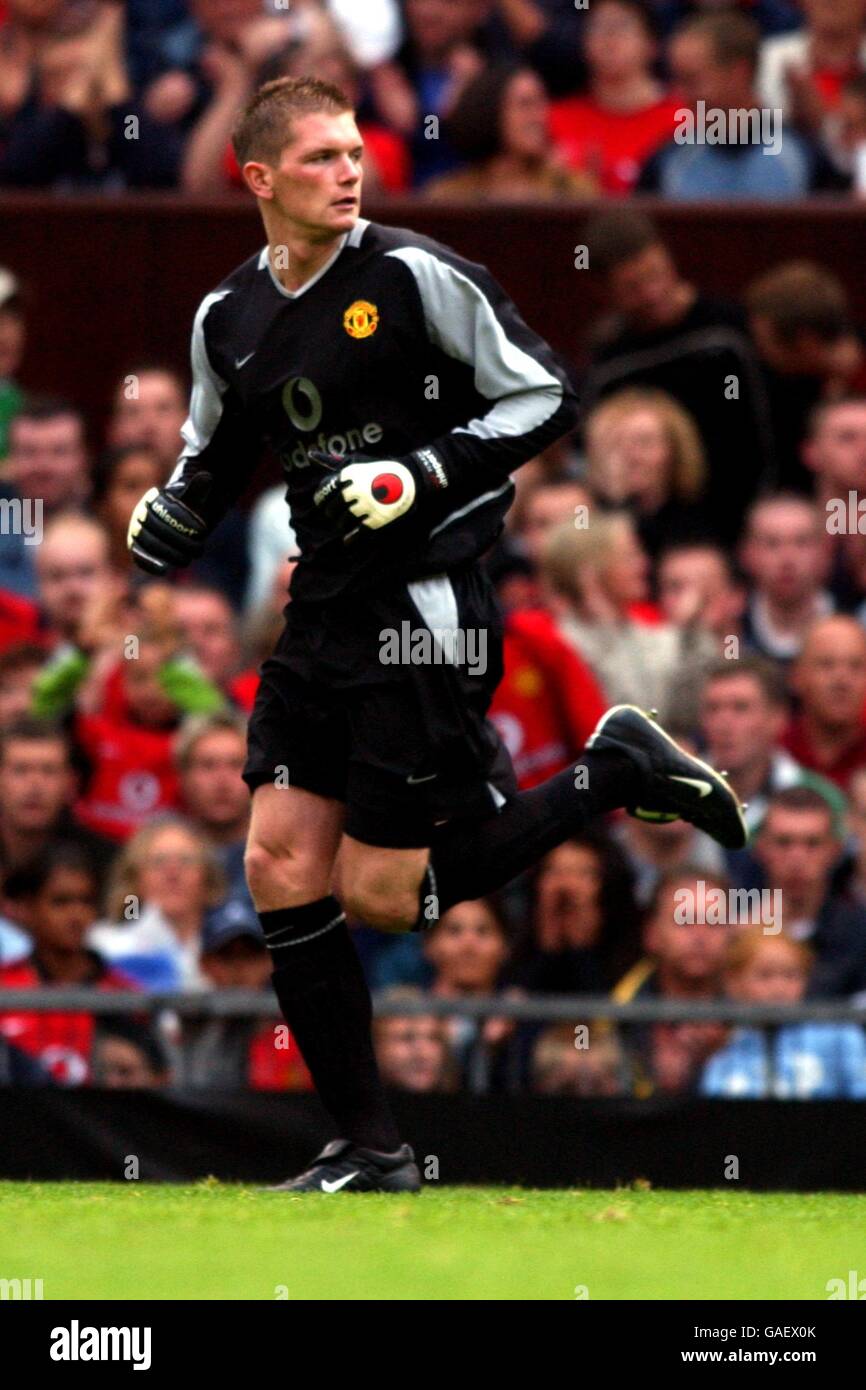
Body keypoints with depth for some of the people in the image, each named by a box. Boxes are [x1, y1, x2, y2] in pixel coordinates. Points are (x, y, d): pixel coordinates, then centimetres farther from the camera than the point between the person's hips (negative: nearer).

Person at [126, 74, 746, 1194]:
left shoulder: (414, 275, -10)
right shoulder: (228, 317, 8)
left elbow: (547, 397, -8)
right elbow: (211, 464, 22)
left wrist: (428, 475, -19)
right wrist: (167, 522, 0)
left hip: (426, 609, -6)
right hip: (324, 616, 6)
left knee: (381, 894, -8)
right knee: (282, 869, -1)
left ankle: (614, 775, 9)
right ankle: (369, 1152, 8)